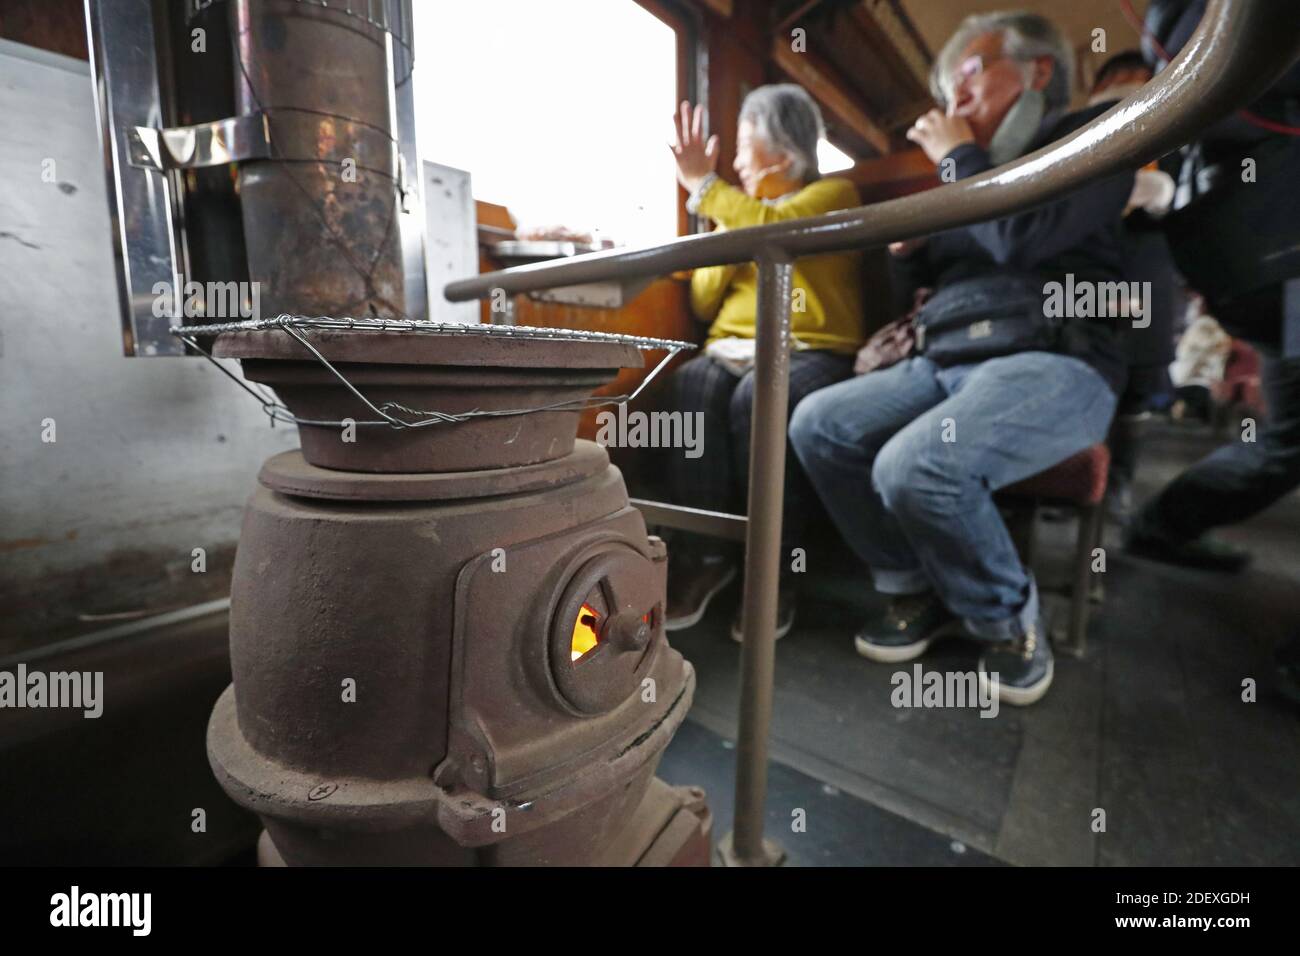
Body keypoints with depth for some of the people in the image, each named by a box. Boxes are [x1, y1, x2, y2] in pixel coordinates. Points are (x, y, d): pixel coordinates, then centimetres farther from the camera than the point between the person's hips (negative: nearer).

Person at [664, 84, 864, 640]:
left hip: (813, 353, -3)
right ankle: (702, 554, -27)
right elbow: (704, 304, 12)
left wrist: (702, 185, -3)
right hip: (734, 349, 4)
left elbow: (776, 228, -14)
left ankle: (775, 568, -23)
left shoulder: (833, 193, 10)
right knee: (695, 382, -31)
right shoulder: (736, 208, 25)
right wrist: (739, 211, 6)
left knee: (758, 397, -36)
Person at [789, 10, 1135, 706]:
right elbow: (933, 277, 32)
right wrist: (907, 250, 9)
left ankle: (1008, 617, -5)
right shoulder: (981, 171, 26)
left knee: (915, 467, -34)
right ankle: (918, 589, -1)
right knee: (817, 424, -11)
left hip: (1051, 364, -7)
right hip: (946, 363, 7)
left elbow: (1022, 239, -14)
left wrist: (959, 157, 0)